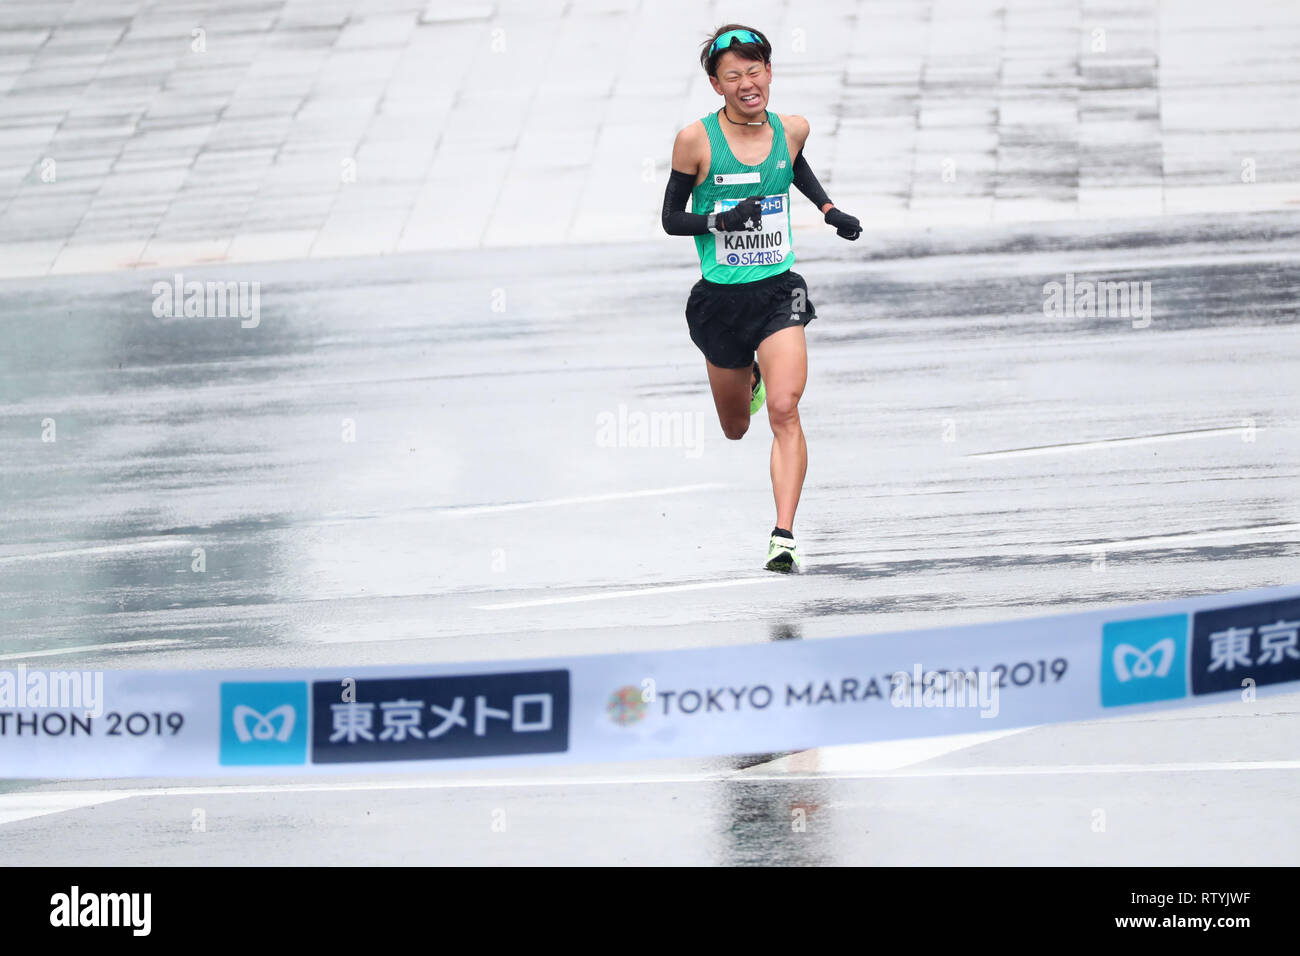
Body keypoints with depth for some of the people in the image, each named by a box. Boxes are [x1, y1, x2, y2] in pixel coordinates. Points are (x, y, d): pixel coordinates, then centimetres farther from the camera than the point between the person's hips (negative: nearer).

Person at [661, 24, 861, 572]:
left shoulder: (792, 130, 0)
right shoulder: (697, 140, -11)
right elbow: (671, 219, -5)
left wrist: (830, 210, 11)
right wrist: (721, 221, -22)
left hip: (779, 291, 0)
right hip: (721, 297, 0)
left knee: (784, 411, -21)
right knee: (736, 429, 18)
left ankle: (784, 536, -25)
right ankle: (748, 378, 55)